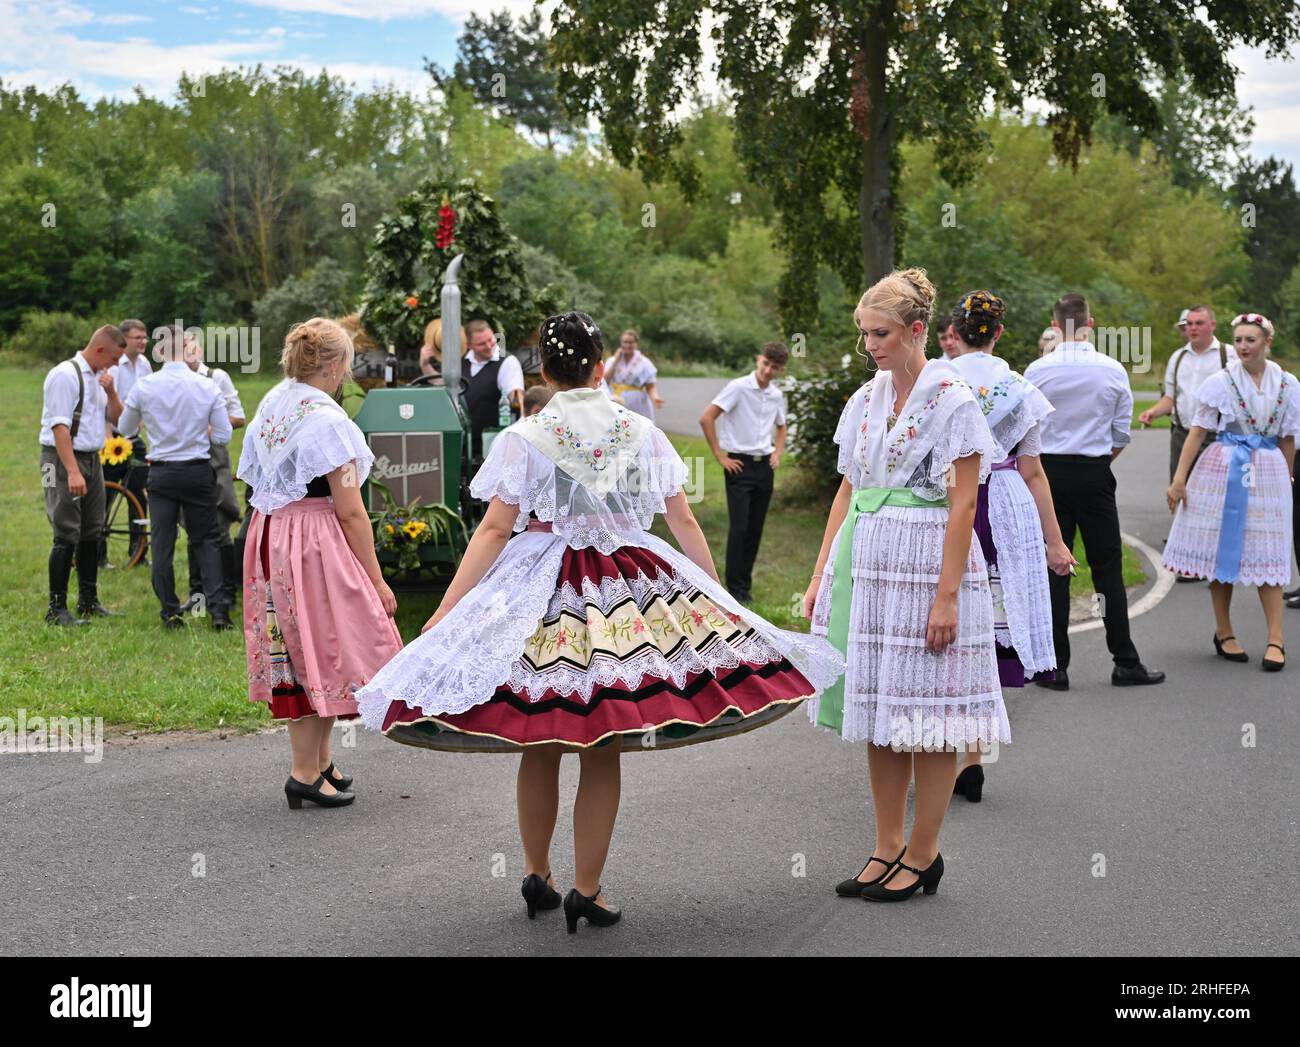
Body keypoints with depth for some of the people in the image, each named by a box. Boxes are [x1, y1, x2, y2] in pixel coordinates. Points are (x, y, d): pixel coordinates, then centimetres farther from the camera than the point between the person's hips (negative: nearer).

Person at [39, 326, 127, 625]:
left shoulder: (100, 377, 11)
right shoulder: (65, 376, -15)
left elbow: (117, 419, 17)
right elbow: (60, 426, -20)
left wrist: (111, 392, -3)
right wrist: (73, 472, -26)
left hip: (92, 458, 8)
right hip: (64, 459, -8)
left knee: (91, 533, 13)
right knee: (67, 536, -8)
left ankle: (89, 601, 24)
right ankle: (57, 609, -2)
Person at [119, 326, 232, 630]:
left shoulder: (143, 386, -7)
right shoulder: (207, 387, -7)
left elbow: (126, 429, 8)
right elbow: (223, 436, -3)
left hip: (162, 473, 0)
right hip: (199, 471, 0)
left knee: (162, 544, 8)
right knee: (206, 540, 10)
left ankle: (171, 612, 12)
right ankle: (218, 609, 1)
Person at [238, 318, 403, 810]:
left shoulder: (269, 405, 11)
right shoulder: (327, 419, -16)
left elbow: (255, 481, 17)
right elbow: (350, 512, -16)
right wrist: (376, 580, -11)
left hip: (268, 533, 9)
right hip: (314, 543, -9)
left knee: (300, 654, 14)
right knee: (324, 652, 0)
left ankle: (320, 763, 24)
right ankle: (306, 774, 3)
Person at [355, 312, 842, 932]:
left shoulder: (524, 438, -3)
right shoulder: (643, 433, 5)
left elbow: (494, 530, -8)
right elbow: (684, 522, 7)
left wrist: (446, 611, -6)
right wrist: (719, 597, 15)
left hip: (543, 596, -1)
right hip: (631, 590, 1)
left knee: (539, 747, 13)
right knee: (603, 753, 6)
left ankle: (537, 873, 23)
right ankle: (587, 889, 10)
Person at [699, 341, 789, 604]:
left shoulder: (777, 396, 9)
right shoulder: (738, 387, -10)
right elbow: (706, 418, -14)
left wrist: (778, 454, 13)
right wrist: (720, 456, -12)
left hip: (765, 467, 6)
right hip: (740, 465, -6)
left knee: (755, 530, 7)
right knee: (739, 528, -8)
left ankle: (745, 585, 16)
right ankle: (735, 587, -1)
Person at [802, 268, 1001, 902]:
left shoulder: (953, 402, -8)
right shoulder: (866, 399, 12)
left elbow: (962, 507, -11)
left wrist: (947, 595, -15)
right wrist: (821, 576, 10)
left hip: (926, 564, -7)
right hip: (864, 563, 7)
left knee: (924, 719, 0)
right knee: (876, 715, 10)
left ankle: (922, 854, 11)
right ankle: (887, 849, 20)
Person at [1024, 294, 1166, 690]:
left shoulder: (1037, 371, -5)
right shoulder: (1113, 371, -2)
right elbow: (1122, 434, 3)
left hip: (1049, 471, 0)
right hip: (1095, 474, 0)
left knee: (1053, 568, 3)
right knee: (1108, 567, 6)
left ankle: (1056, 667, 4)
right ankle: (1125, 663, 9)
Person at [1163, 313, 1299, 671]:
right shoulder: (1220, 382, -2)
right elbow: (1197, 431, -3)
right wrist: (1179, 479, -8)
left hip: (1267, 473, 1)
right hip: (1224, 469, -1)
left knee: (1267, 554, -1)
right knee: (1222, 550, 4)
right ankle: (1224, 633, 16)